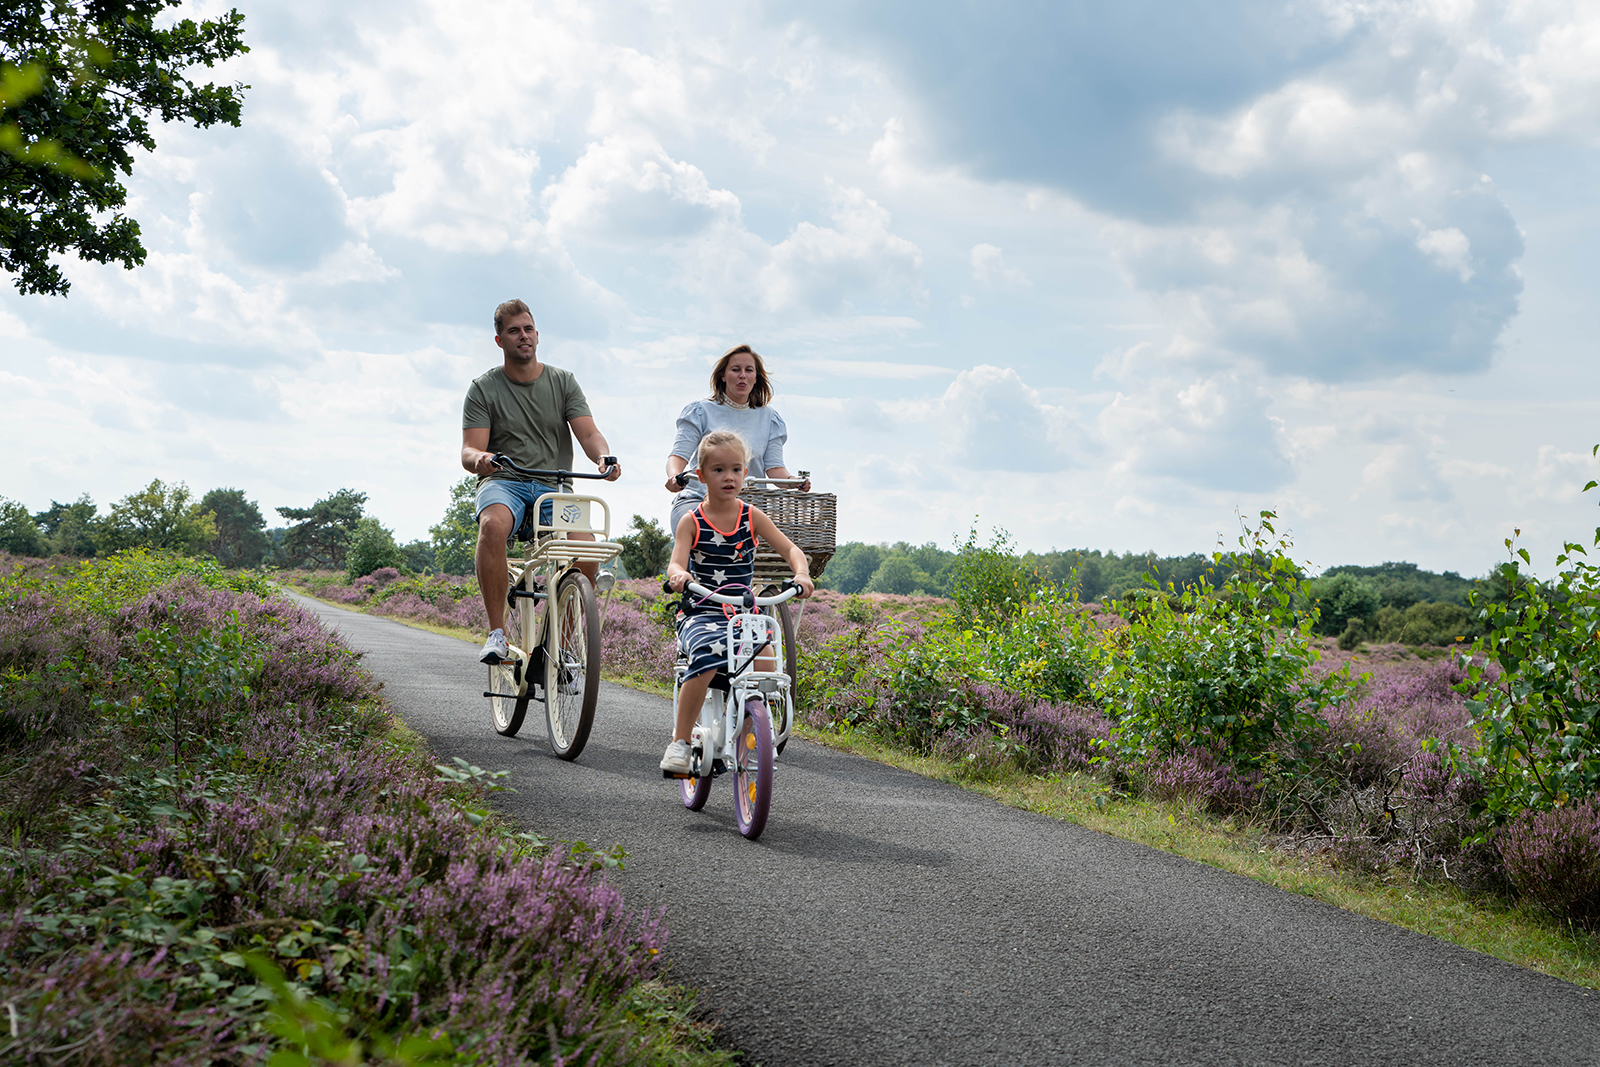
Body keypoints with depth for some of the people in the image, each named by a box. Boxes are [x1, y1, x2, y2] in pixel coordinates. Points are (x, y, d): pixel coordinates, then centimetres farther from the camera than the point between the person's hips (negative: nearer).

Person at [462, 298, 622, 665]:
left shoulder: (563, 381, 11)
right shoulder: (484, 389, 5)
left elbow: (588, 432, 0)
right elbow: (469, 451, -4)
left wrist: (604, 457, -24)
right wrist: (480, 459, -30)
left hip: (553, 486, 2)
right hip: (503, 483, -1)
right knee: (493, 525, -38)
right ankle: (497, 632, -30)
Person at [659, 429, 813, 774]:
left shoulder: (752, 517, 5)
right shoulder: (691, 522, -1)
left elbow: (790, 549, 1)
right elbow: (675, 563, -12)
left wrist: (801, 574, -21)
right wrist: (679, 575, -38)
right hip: (699, 613, -2)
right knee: (706, 658, -34)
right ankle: (680, 742, -21)